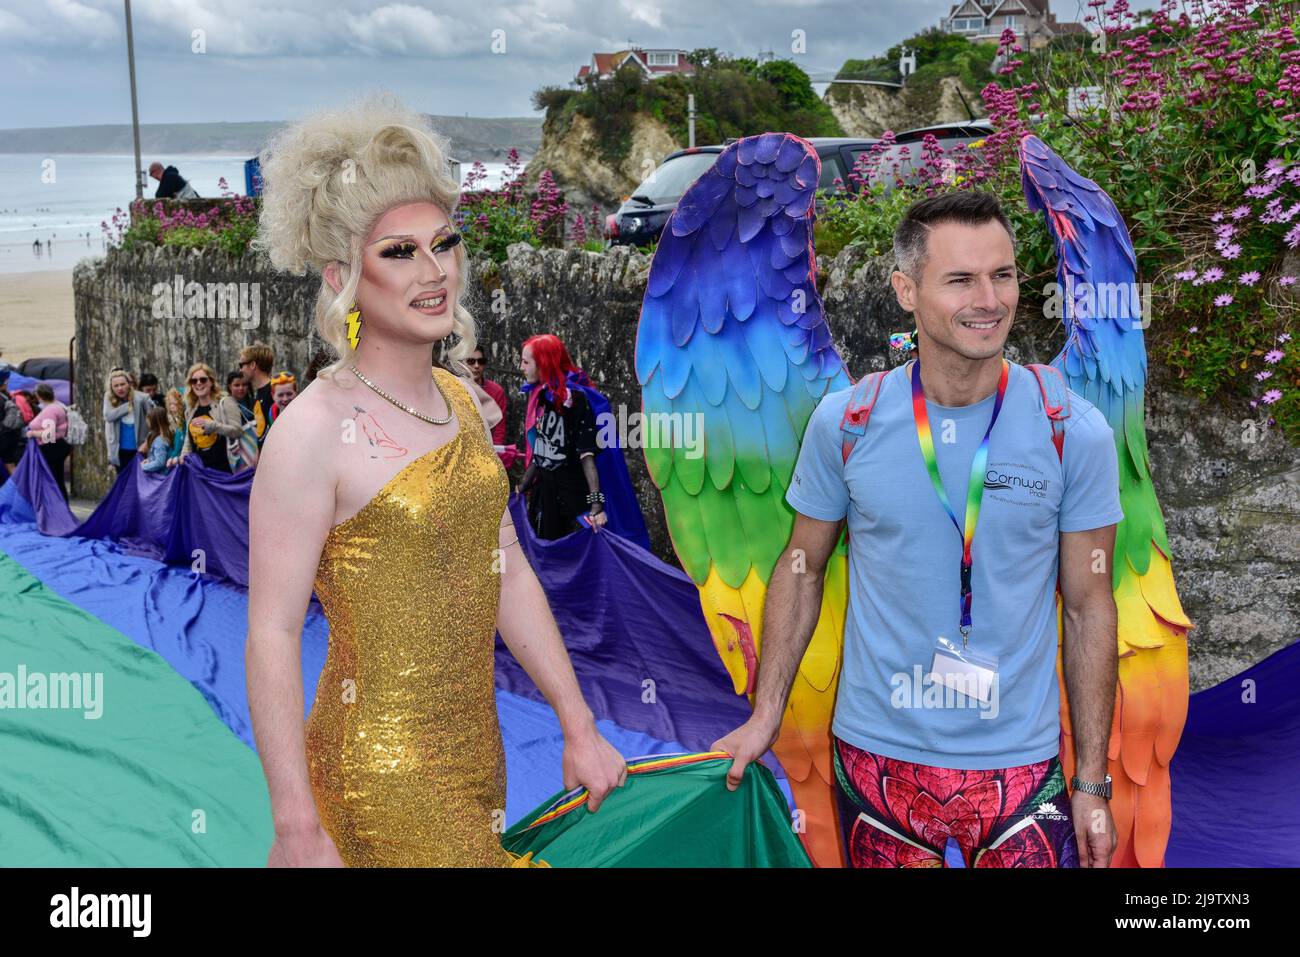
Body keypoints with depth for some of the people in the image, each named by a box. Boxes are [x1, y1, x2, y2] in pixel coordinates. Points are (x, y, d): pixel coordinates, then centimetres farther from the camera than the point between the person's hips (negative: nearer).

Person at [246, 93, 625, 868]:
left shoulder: (459, 399, 5)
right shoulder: (315, 430, -16)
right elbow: (272, 636, -16)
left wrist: (580, 727, 11)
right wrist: (297, 828, -17)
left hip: (474, 757, 7)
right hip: (381, 771, -7)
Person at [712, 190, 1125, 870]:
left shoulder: (1076, 433, -7)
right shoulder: (844, 422, -6)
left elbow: (1089, 609, -2)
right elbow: (801, 569, 6)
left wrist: (1093, 785, 0)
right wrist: (765, 715, 3)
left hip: (1019, 767, 0)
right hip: (874, 759, 1)